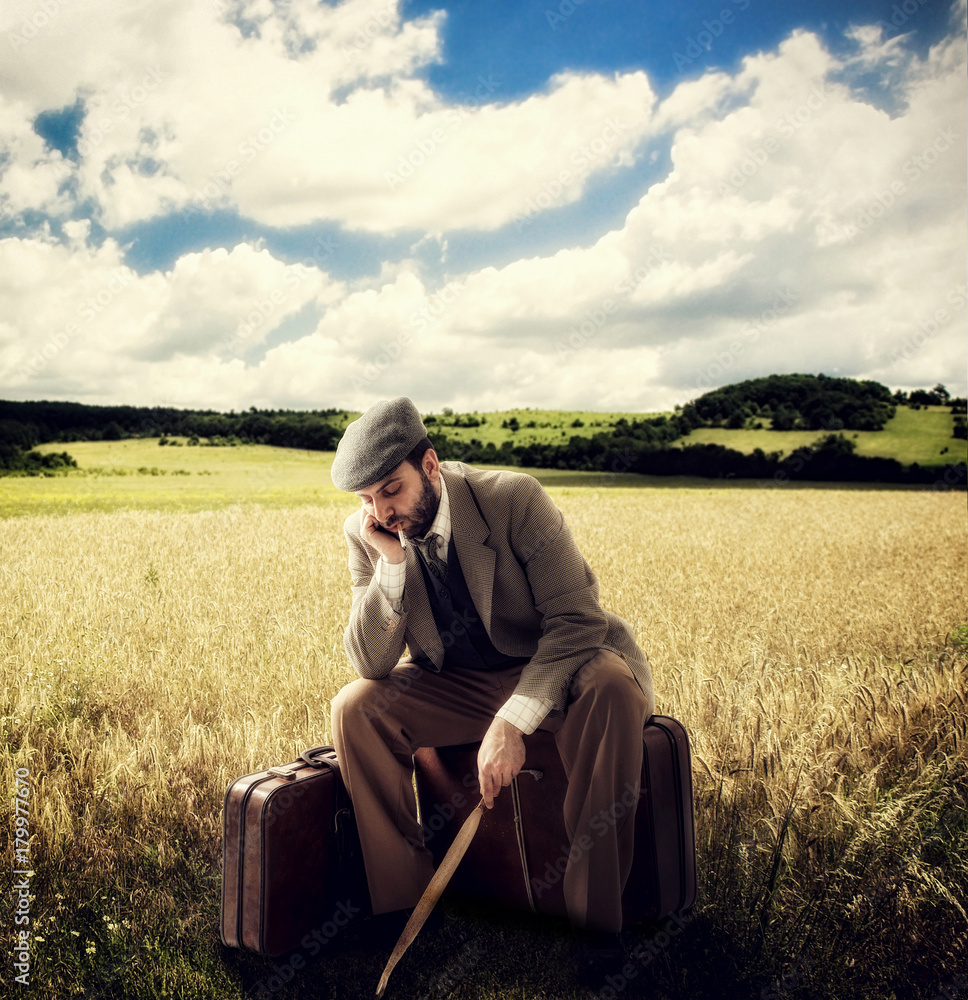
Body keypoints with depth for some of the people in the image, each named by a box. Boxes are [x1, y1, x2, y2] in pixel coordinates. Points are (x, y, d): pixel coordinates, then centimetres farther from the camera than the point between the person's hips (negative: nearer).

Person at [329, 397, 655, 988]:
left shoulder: (513, 498, -21)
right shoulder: (365, 535, -9)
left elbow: (577, 618, -23)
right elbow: (371, 664, -12)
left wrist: (512, 721, -33)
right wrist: (390, 562, -26)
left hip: (552, 671, -3)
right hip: (453, 687, 4)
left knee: (610, 684, -36)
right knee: (356, 708, -20)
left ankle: (598, 921, -23)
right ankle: (406, 901, -5)